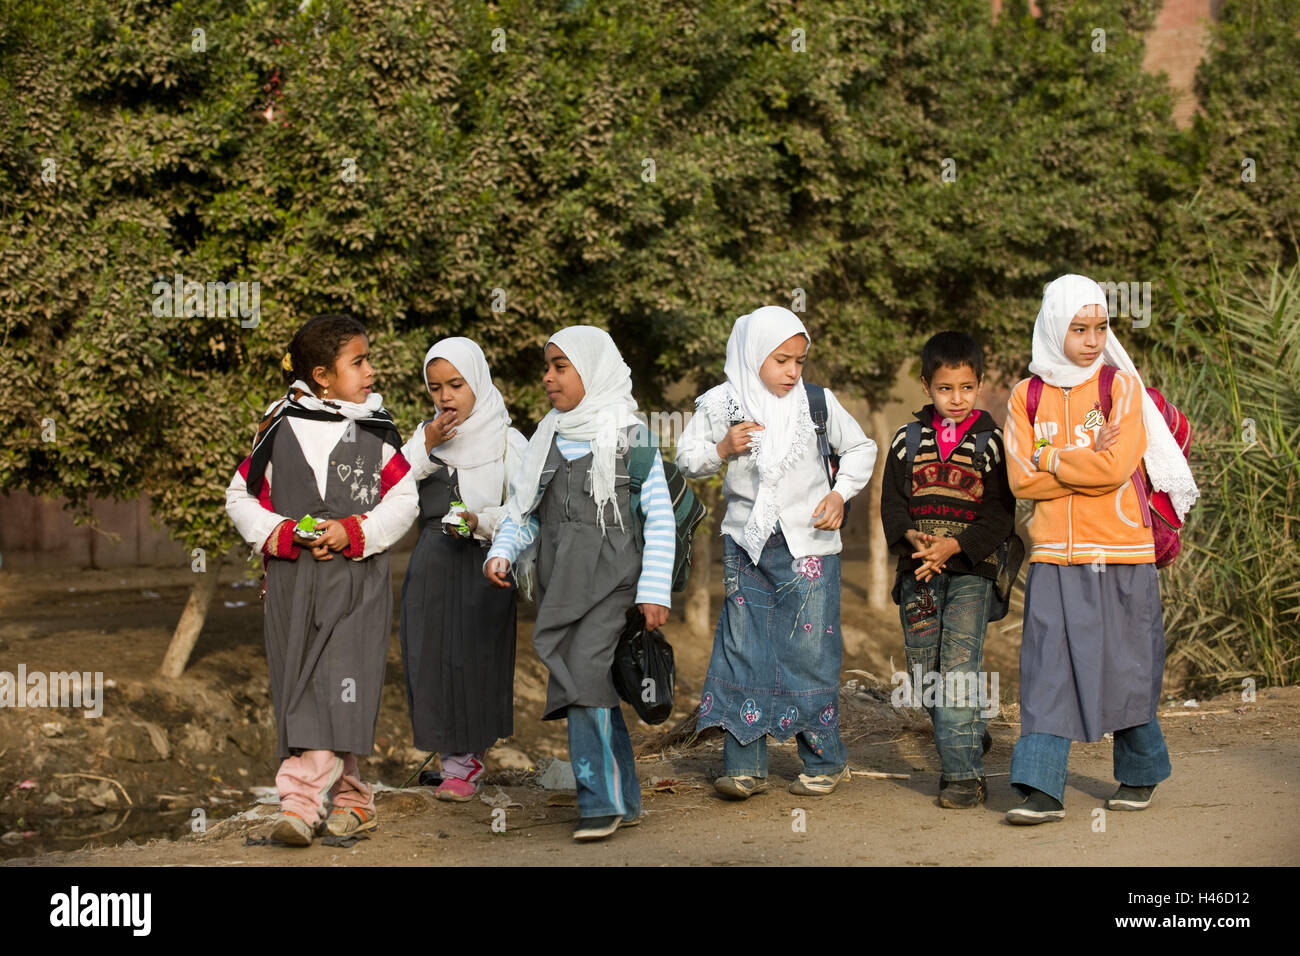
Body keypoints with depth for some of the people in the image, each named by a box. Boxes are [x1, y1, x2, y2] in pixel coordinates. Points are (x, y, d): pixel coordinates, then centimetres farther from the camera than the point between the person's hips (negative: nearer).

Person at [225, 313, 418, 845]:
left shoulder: (377, 432, 6)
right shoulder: (279, 429, 4)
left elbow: (403, 498, 5)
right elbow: (240, 498, 8)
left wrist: (354, 532, -11)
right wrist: (283, 535, -9)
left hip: (357, 580, -1)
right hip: (292, 581, 1)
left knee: (340, 686, -13)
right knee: (301, 689, 3)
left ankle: (300, 799, -15)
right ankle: (350, 797, 14)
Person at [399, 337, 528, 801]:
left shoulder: (506, 440, -1)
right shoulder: (428, 435, 11)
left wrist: (480, 521, -20)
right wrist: (425, 448, -9)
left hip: (483, 562, -4)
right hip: (433, 564, 4)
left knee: (475, 656, -6)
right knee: (430, 656, 0)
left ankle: (461, 764, 5)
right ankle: (459, 757, 12)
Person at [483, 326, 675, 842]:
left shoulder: (630, 436, -2)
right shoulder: (548, 438, 13)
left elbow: (660, 518, -4)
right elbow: (524, 509, 15)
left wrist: (654, 590, -10)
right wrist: (502, 552, -4)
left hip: (611, 577, -5)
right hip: (560, 581, 5)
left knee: (585, 680, -17)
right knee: (594, 687, 7)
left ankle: (600, 800, -10)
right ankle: (623, 802, 16)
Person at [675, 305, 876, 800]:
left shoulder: (818, 403, -1)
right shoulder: (720, 404, -1)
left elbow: (861, 449, 11)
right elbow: (687, 457, 8)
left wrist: (840, 494, -3)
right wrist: (722, 449, -12)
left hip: (809, 542, -1)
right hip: (746, 542, 1)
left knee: (810, 647, -1)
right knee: (742, 647, 0)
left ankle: (825, 760, 12)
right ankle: (744, 765, 6)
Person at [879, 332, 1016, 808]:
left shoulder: (991, 442, 0)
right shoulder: (908, 439, 9)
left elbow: (1001, 514, -4)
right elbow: (892, 503, 8)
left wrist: (954, 545, -17)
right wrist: (913, 538, -12)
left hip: (970, 570, -4)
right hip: (918, 573, 4)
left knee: (959, 668, -13)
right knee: (924, 672, 7)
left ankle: (964, 772, -10)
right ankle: (969, 737, 29)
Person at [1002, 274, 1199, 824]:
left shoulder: (1121, 386, -2)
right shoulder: (1028, 396, 6)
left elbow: (1116, 466, -15)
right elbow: (1021, 481, -3)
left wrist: (1049, 458, -6)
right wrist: (1087, 463, -10)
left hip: (1120, 555, -2)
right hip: (1054, 557, 2)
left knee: (1126, 668, 7)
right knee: (1047, 670, -5)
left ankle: (1140, 774, 27)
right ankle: (1042, 789, -7)